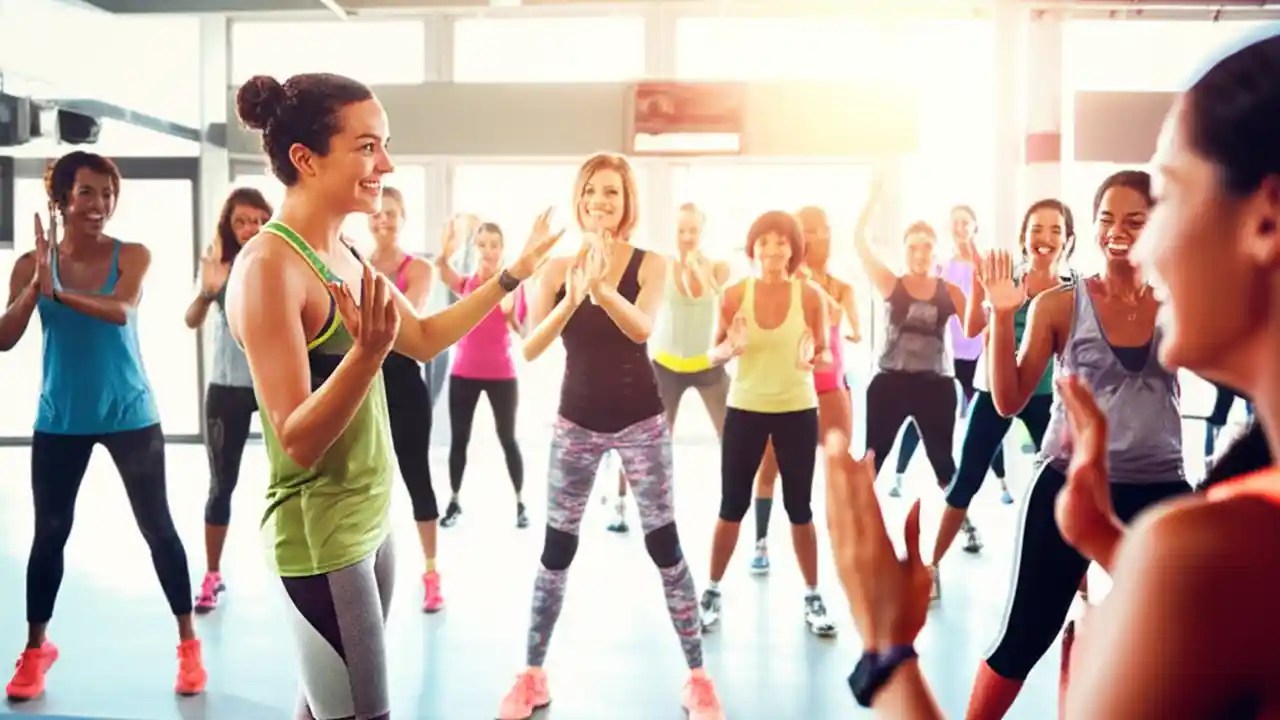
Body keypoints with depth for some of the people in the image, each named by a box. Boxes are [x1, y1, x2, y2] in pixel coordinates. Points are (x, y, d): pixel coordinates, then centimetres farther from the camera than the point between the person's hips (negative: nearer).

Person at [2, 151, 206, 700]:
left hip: (130, 416, -2)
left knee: (157, 526, 3)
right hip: (59, 421, 2)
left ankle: (188, 644, 15)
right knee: (50, 532, 11)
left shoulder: (132, 256, -7)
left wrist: (57, 290, -36)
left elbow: (120, 310, -25)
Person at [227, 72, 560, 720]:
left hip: (370, 519, 9)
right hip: (321, 534, -8)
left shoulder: (347, 257, 6)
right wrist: (367, 351, -38)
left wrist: (514, 273, 18)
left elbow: (425, 338, 19)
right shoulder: (269, 266, -20)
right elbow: (298, 441, -23)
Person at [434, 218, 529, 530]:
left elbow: (524, 331, 0)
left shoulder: (515, 284, -2)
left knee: (508, 439, 2)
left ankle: (520, 502, 13)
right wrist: (444, 254, -47)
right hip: (464, 373, 2)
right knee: (459, 439, 7)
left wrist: (510, 312, -20)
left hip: (501, 374, -1)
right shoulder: (466, 283, 0)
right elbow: (442, 271, -24)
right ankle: (454, 501, 20)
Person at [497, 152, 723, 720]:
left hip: (639, 421, -1)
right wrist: (571, 299, -30)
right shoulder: (556, 268, -2)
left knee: (665, 547, 1)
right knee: (556, 551, 7)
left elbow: (642, 328, -25)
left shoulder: (649, 264, -6)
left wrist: (603, 289, -44)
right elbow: (530, 349, -12)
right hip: (576, 423, 2)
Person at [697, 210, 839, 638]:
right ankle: (712, 592, 24)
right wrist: (731, 349, -22)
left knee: (799, 507, 8)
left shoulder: (810, 295, -7)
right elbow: (714, 354, 0)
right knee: (732, 505, 8)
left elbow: (827, 354, -1)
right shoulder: (735, 295, -6)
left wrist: (814, 359, -24)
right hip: (745, 410, 0)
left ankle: (813, 598, 22)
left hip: (797, 411, 0)